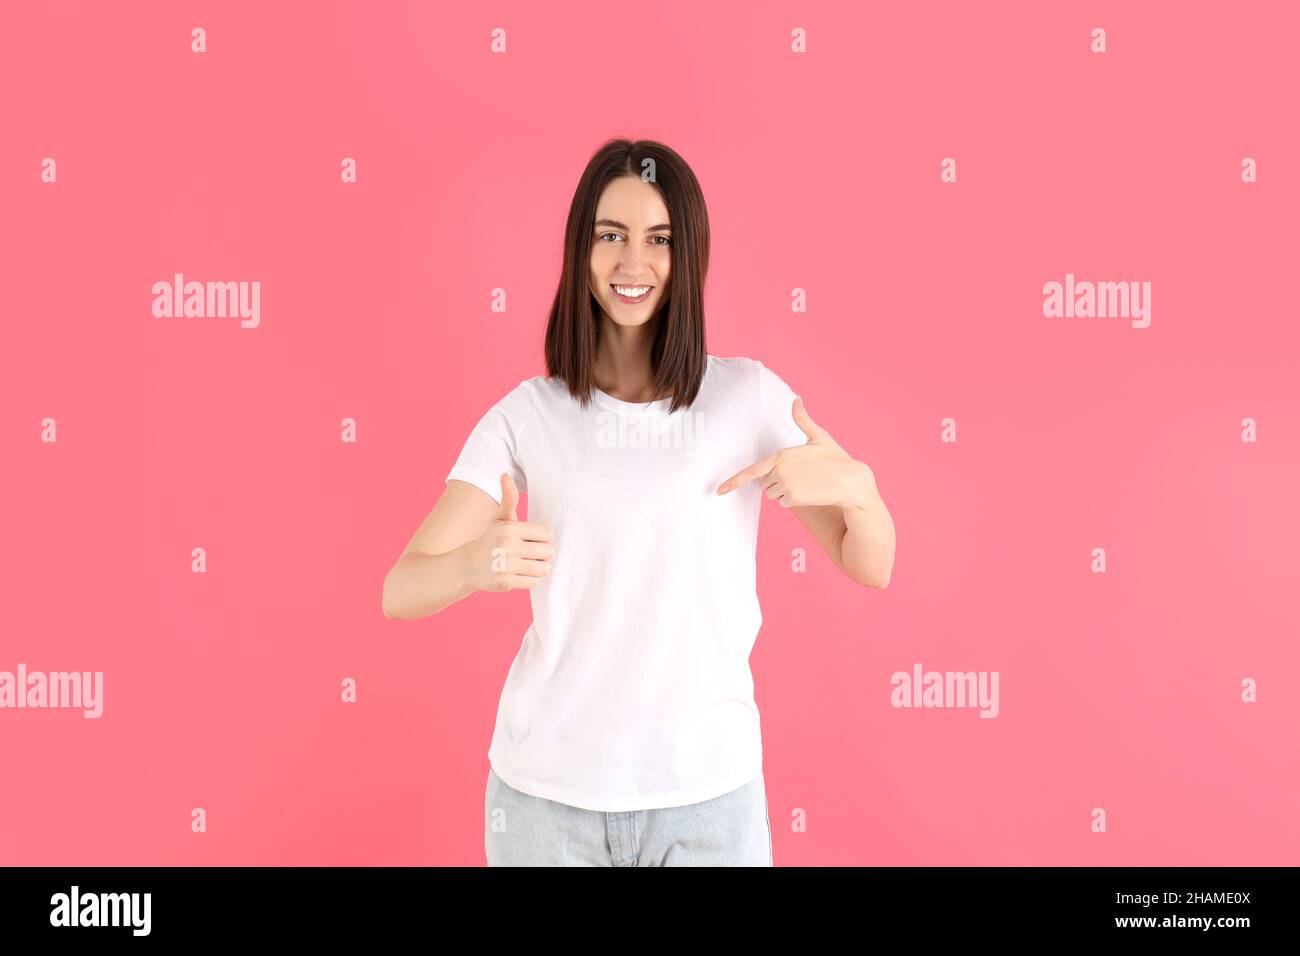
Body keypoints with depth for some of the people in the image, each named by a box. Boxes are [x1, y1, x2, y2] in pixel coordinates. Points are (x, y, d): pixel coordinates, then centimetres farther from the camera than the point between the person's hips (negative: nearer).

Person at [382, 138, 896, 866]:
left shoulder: (750, 395, -3)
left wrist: (856, 485, -20)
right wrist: (475, 564, -30)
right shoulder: (528, 415, -4)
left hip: (708, 787, 0)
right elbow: (400, 593, -8)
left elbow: (871, 567, 1)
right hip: (547, 790, 0)